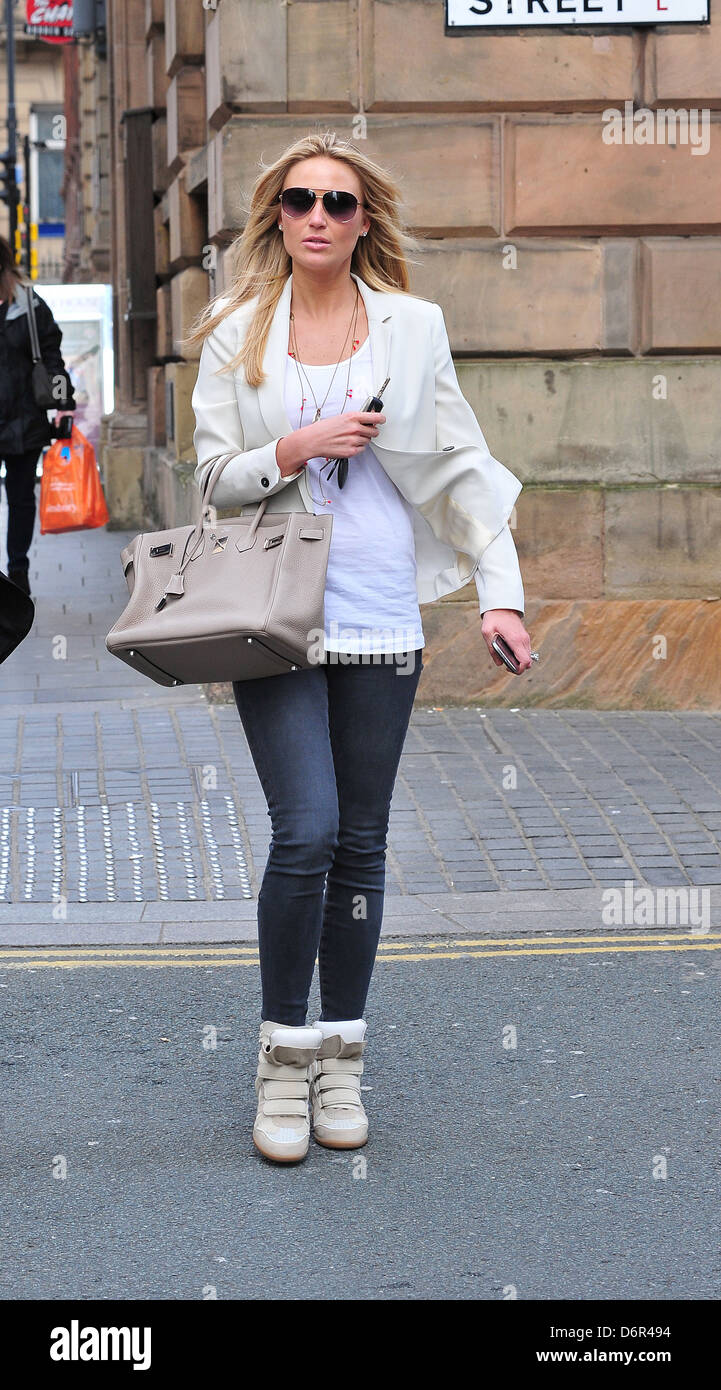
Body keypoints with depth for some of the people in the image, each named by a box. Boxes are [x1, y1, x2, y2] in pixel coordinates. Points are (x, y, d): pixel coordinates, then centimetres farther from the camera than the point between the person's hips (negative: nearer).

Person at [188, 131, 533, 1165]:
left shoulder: (411, 326, 6)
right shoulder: (240, 332, 5)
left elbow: (461, 468, 7)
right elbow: (213, 477, 5)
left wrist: (502, 592, -2)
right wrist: (292, 451, -14)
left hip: (383, 618, 2)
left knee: (361, 843, 6)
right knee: (307, 832, -13)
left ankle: (340, 1058, 19)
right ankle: (285, 1055, 3)